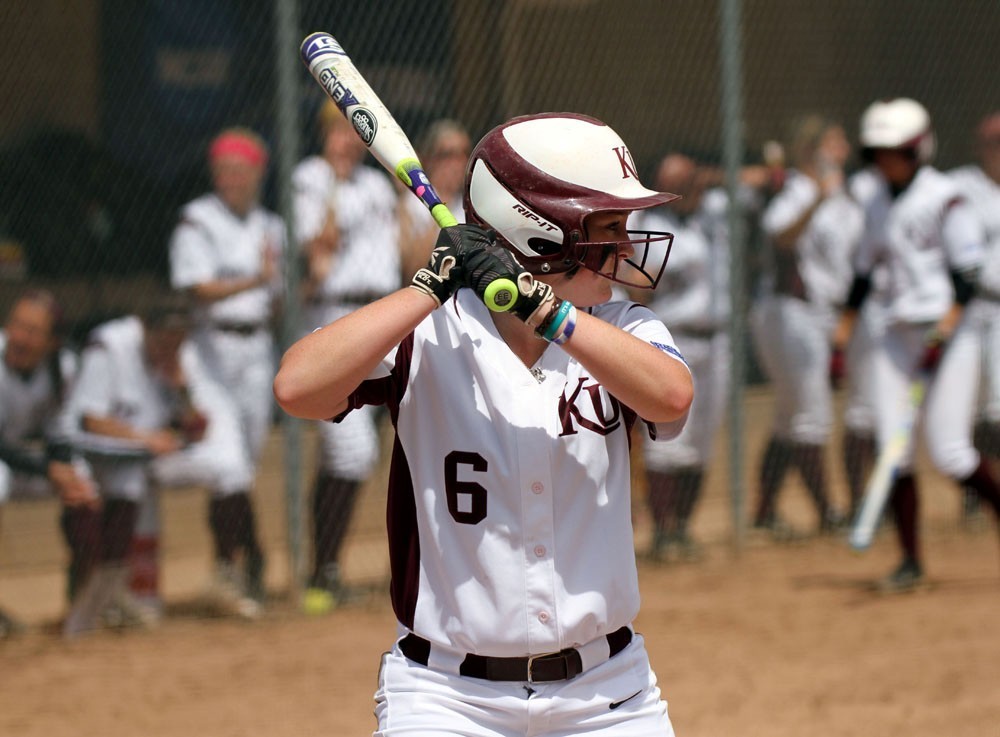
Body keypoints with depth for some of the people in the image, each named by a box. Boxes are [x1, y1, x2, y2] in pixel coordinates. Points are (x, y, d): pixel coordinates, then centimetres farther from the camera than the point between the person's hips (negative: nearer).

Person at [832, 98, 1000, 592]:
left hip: (947, 333, -7)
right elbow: (864, 271, 21)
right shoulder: (879, 204, 12)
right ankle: (910, 560, 4)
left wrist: (942, 335, -20)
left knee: (949, 452, -13)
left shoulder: (946, 200, -9)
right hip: (896, 337, 7)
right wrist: (843, 333, 16)